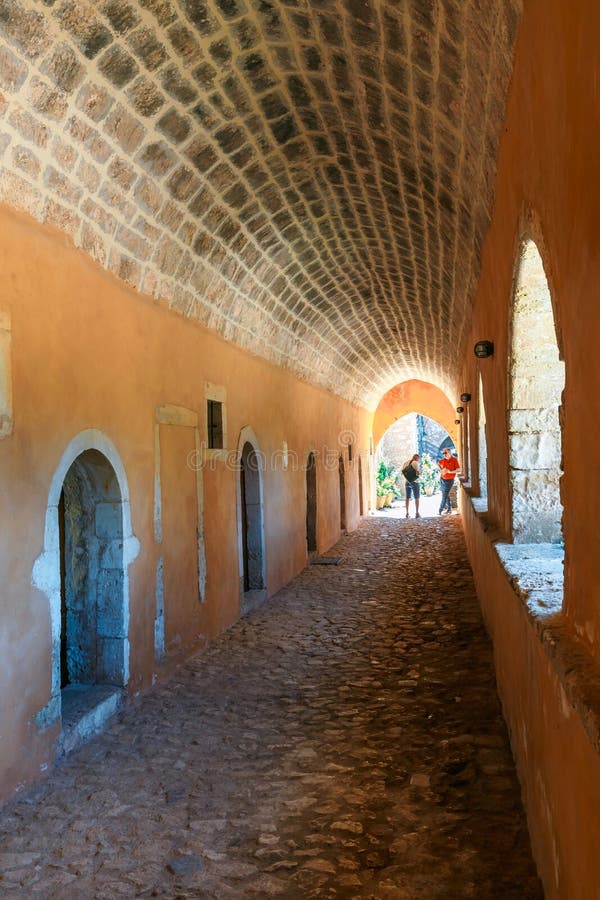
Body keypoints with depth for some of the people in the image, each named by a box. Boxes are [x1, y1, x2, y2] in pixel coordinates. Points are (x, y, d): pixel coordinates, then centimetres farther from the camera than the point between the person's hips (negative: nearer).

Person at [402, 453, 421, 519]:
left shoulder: (405, 463, 7)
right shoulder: (415, 463, -11)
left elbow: (402, 472, 11)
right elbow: (418, 473, -16)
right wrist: (419, 472, 4)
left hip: (407, 482, 5)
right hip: (414, 482, -5)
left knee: (408, 498, 10)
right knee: (416, 498, 4)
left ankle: (407, 513, 9)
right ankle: (417, 513, 2)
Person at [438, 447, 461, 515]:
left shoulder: (454, 460, -14)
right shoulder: (443, 460, 1)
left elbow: (458, 471, -19)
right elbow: (438, 463, 23)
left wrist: (450, 472, -30)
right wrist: (441, 469, 5)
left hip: (449, 480, -6)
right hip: (443, 479, 6)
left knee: (444, 495, -6)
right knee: (446, 494, 15)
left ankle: (441, 510, -3)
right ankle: (449, 508, 27)